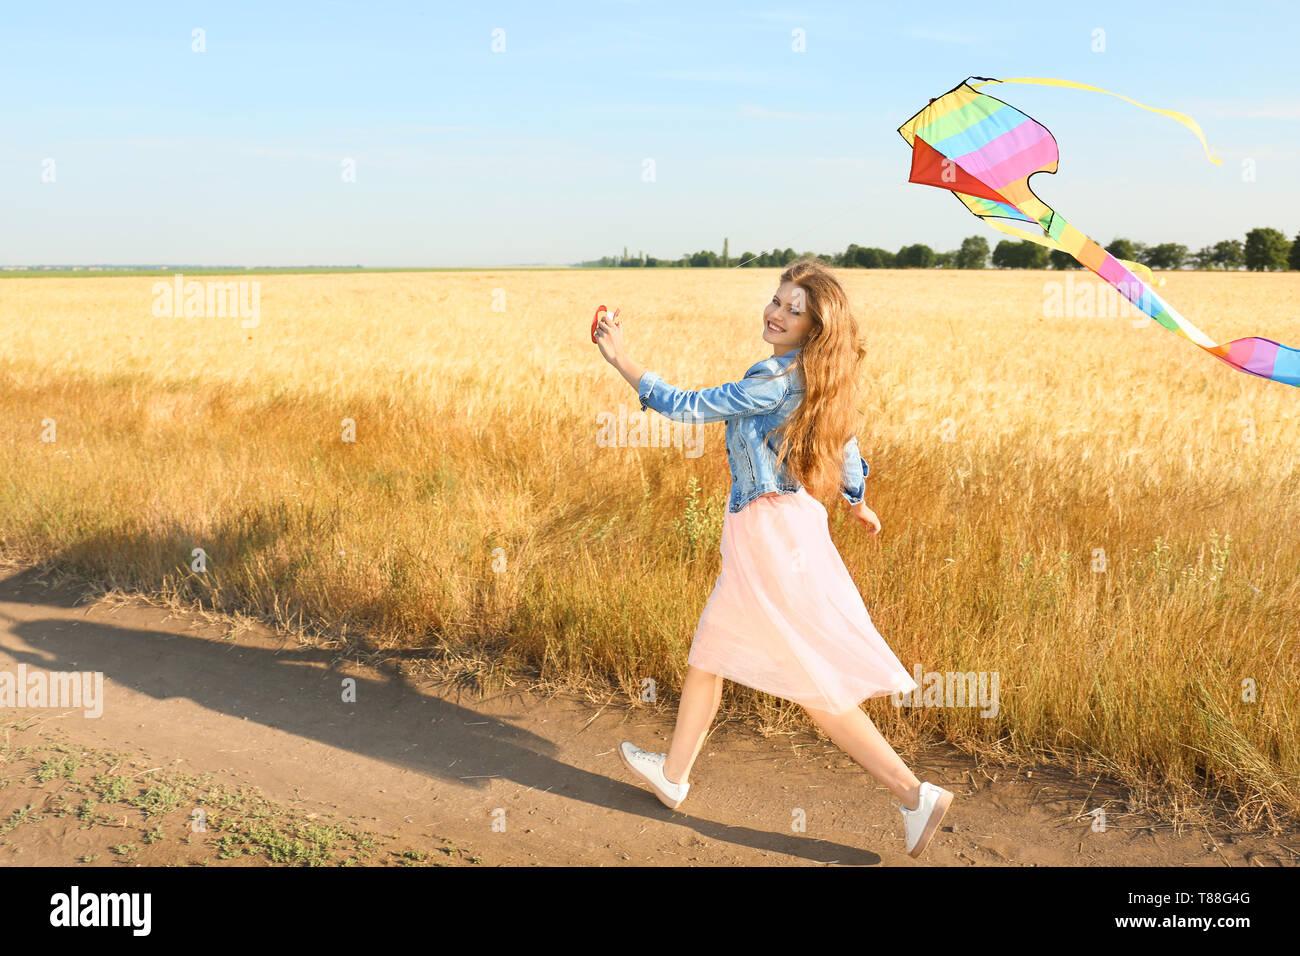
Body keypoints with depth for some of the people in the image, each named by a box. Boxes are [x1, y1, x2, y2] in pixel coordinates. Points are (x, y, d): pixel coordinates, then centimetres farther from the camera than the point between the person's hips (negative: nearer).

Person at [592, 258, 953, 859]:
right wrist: (858, 502, 37)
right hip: (781, 526, 10)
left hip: (770, 533, -10)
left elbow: (688, 408, -15)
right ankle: (674, 774, 35)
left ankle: (914, 795, 3)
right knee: (709, 651, 20)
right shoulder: (816, 380, 6)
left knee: (813, 682, -3)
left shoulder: (776, 381, -21)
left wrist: (621, 362, -9)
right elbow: (847, 446, 20)